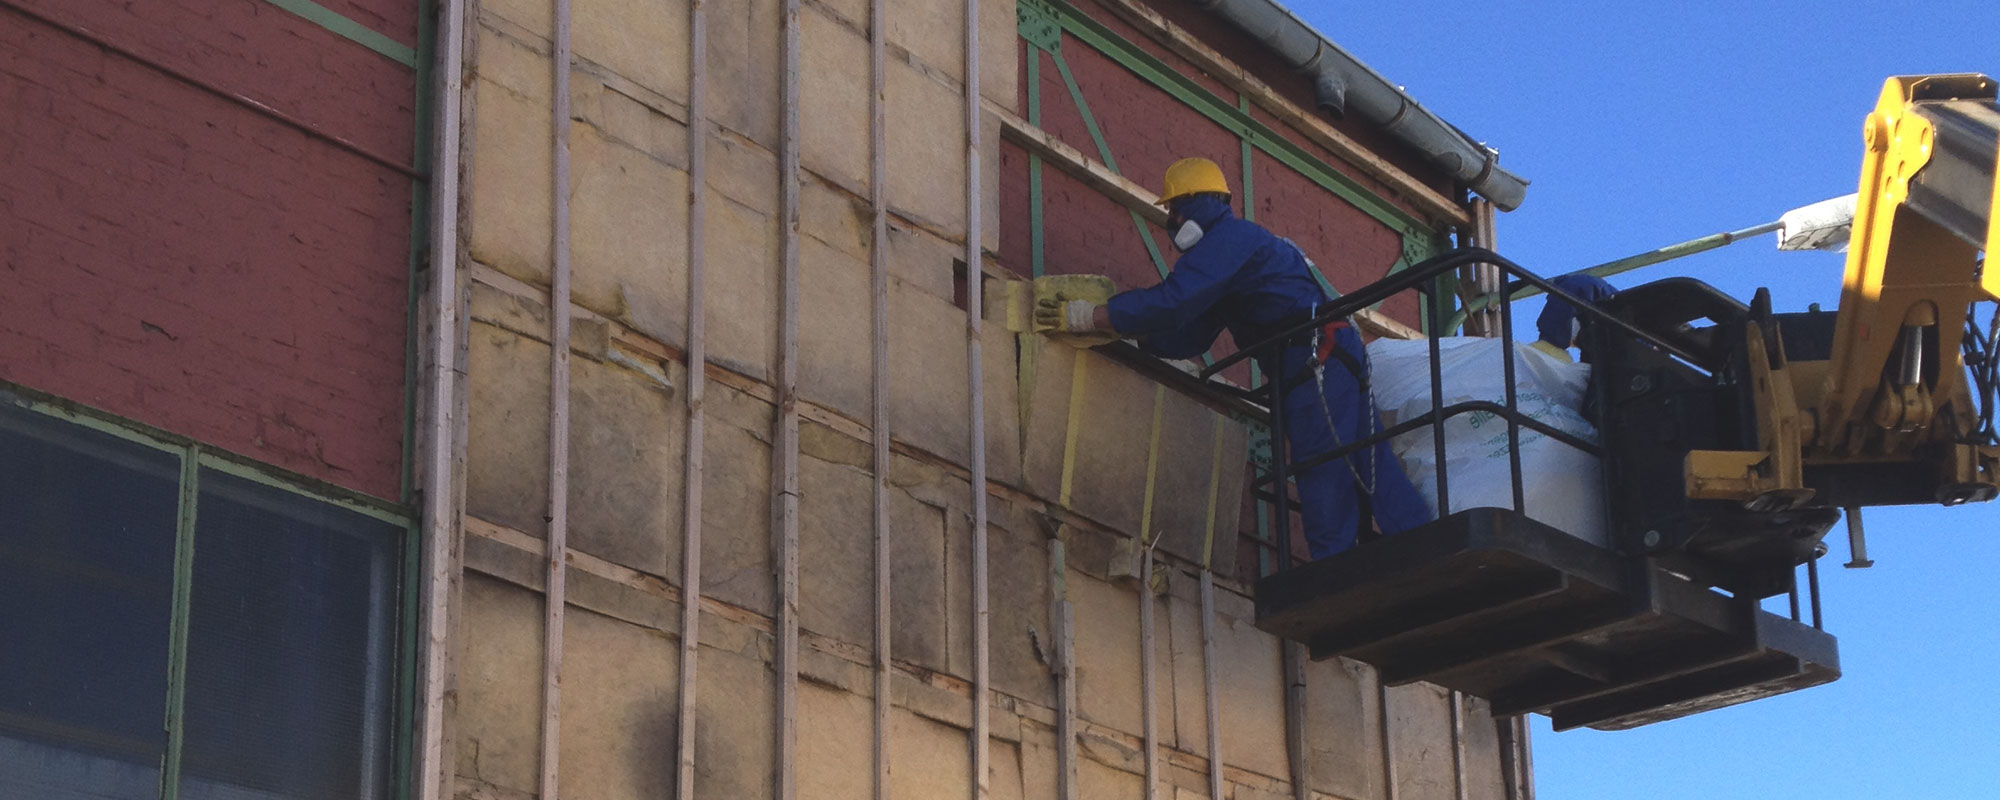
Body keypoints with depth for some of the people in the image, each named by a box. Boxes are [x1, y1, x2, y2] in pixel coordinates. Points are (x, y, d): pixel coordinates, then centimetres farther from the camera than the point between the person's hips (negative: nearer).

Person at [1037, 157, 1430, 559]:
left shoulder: (1229, 236, -4)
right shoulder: (1238, 240, 29)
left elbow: (1171, 301, -18)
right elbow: (1187, 338, 26)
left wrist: (1088, 316, -12)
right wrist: (1128, 329, 15)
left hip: (1318, 362, -10)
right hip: (1340, 360, 10)